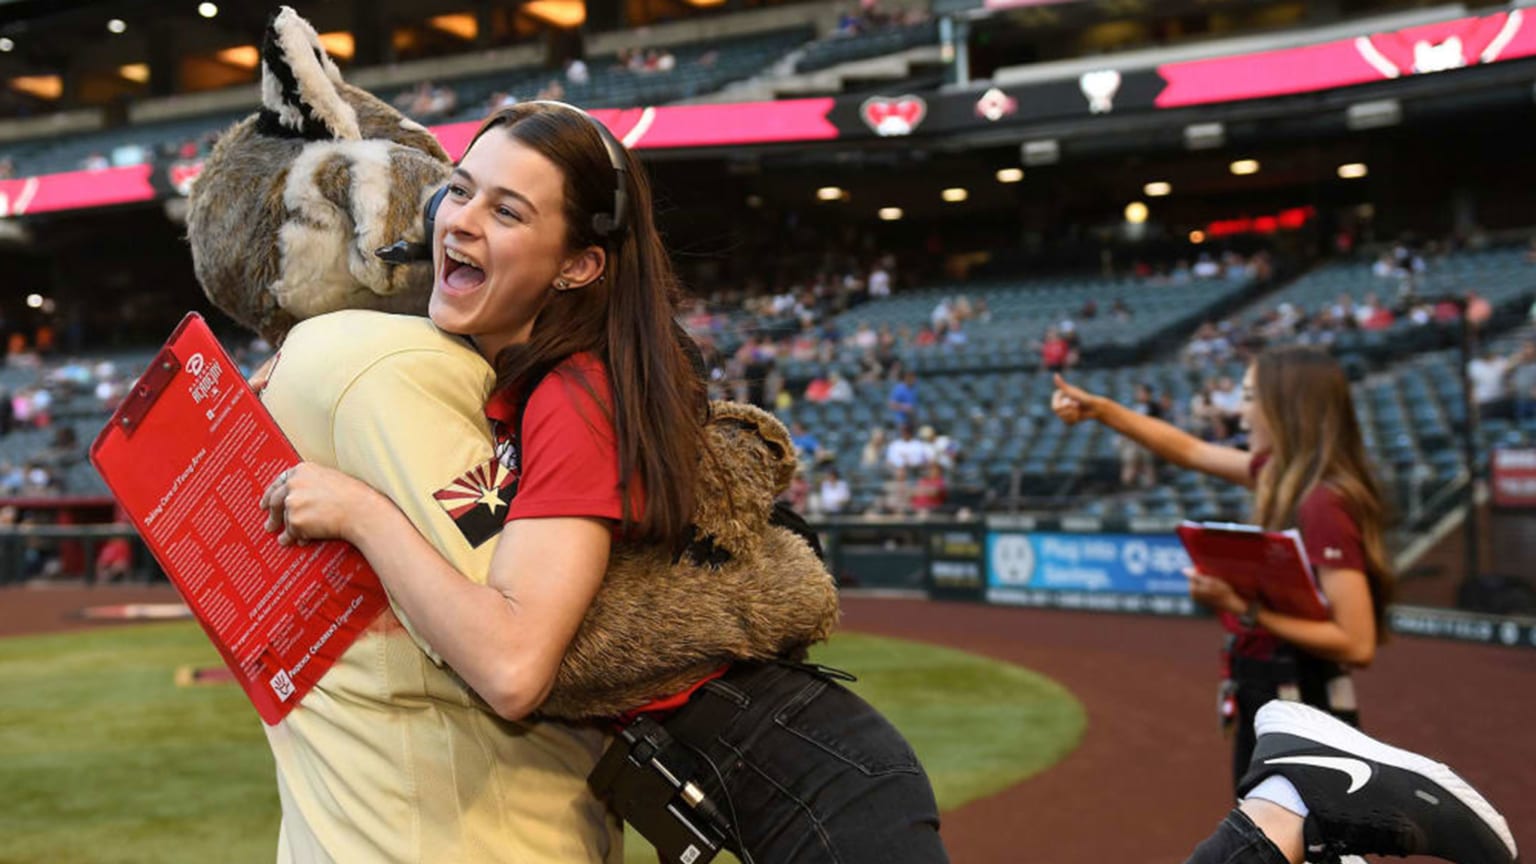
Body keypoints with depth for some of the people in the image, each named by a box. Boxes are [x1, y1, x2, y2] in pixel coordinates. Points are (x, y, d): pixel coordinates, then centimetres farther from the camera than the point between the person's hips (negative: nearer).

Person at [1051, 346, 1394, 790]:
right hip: (1263, 708, 10)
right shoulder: (1281, 476, 4)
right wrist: (1100, 409, 17)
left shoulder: (1324, 504, -23)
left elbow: (1357, 644, -26)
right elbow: (1190, 450, 19)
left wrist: (1246, 611, -25)